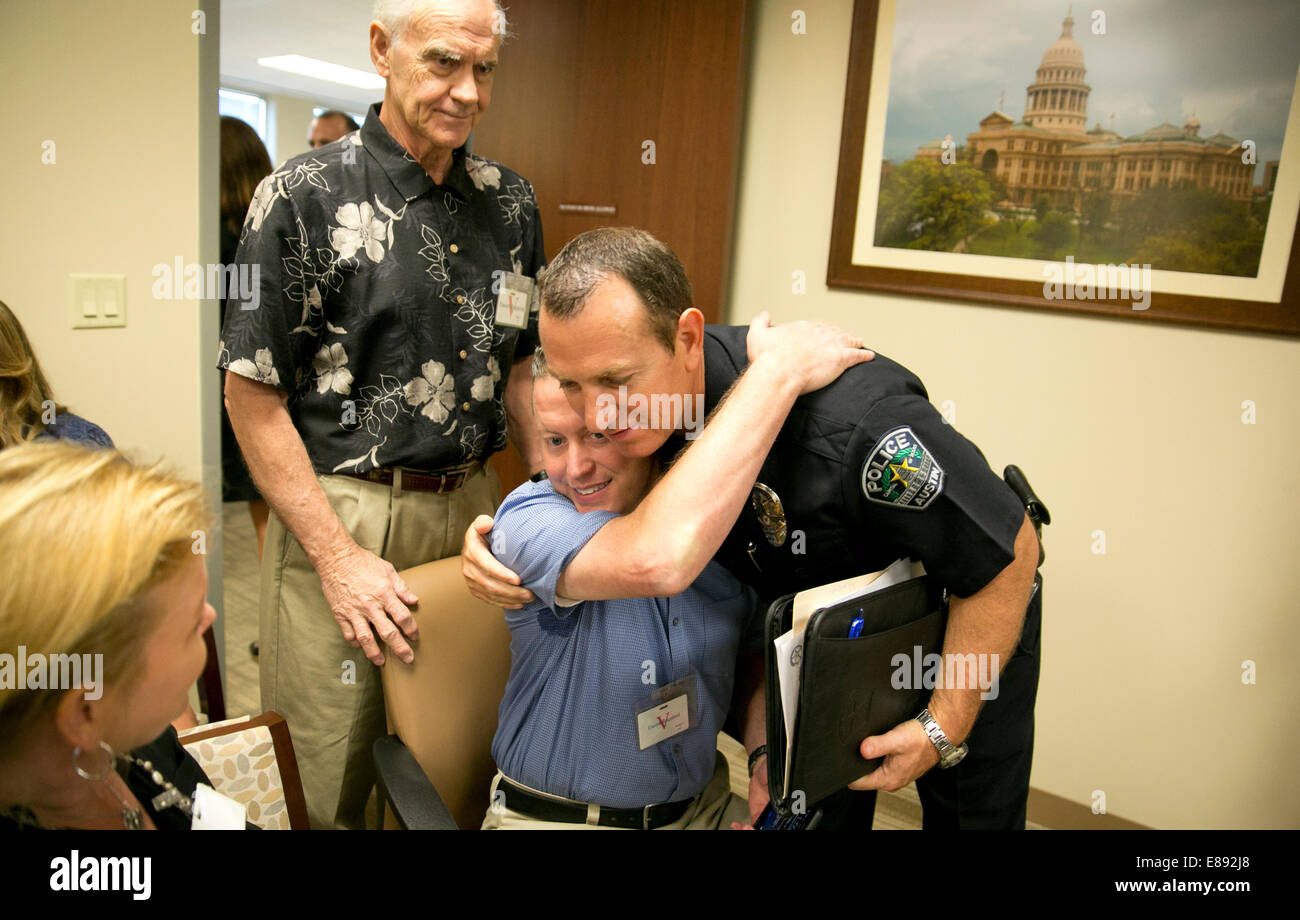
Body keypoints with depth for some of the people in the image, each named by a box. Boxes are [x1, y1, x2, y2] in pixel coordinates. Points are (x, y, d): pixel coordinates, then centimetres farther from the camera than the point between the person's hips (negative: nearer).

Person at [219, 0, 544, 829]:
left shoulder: (510, 203, 7)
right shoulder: (305, 198, -8)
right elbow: (252, 393, -9)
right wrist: (338, 556, -13)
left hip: (472, 507, 5)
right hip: (341, 510, -4)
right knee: (325, 787, 9)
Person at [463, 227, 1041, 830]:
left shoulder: (853, 420, -42)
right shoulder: (636, 400, -21)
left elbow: (1008, 552, -28)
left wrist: (945, 728, -21)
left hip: (968, 613, -4)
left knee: (972, 813, 14)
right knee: (816, 810, 14)